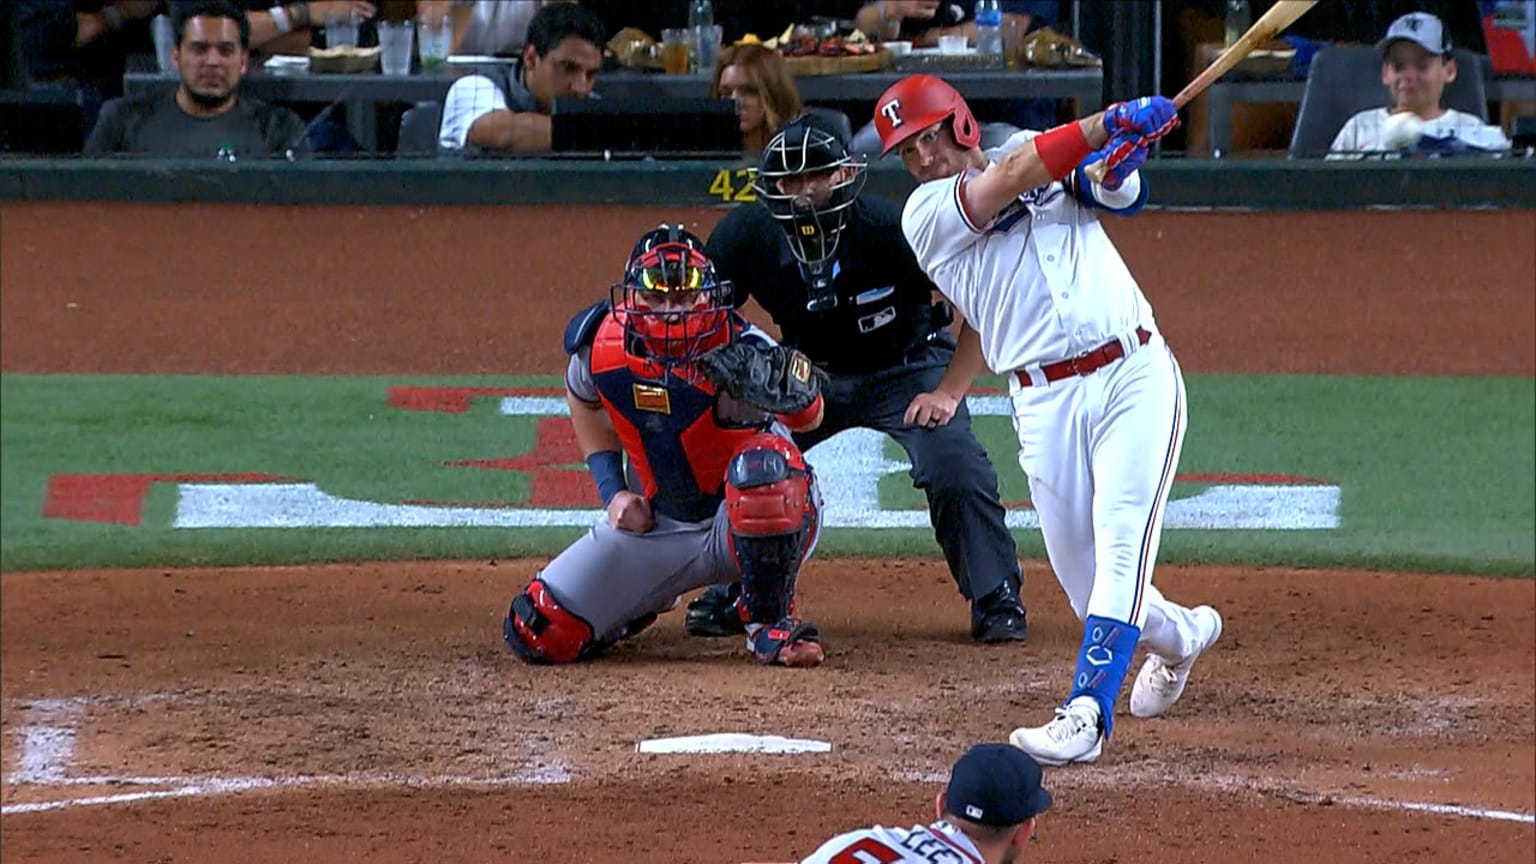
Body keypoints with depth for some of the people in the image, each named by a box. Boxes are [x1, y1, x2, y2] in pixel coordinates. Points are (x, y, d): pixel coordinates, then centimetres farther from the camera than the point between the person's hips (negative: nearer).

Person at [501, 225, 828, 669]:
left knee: (763, 462, -41)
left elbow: (807, 418, -32)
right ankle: (645, 599, 29)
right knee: (537, 635, -4)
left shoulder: (739, 348, -25)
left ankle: (771, 622, -16)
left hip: (760, 524, -4)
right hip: (658, 527, 4)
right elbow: (585, 401, 11)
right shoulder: (602, 342, -11)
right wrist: (612, 491, 1)